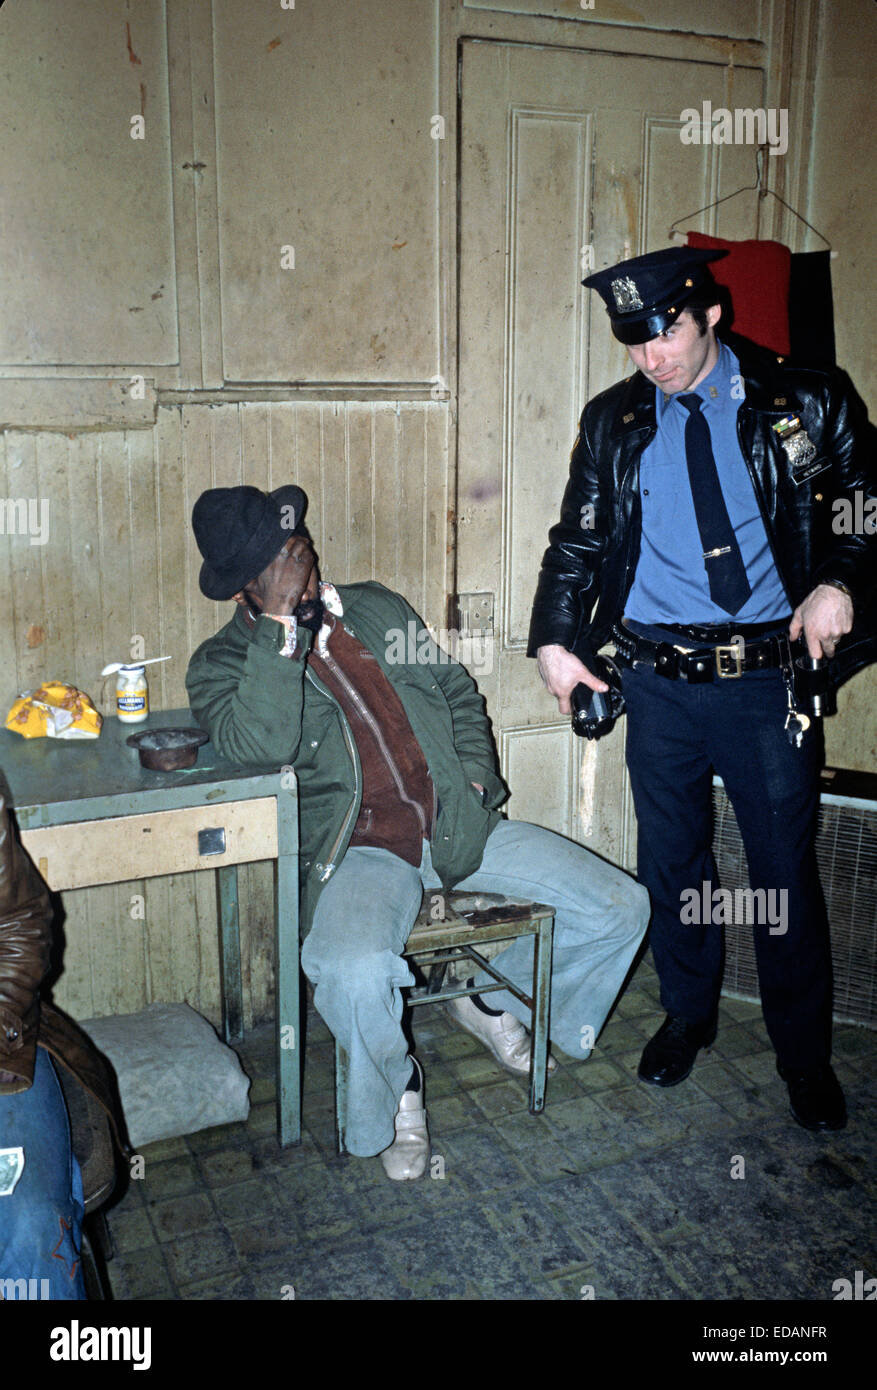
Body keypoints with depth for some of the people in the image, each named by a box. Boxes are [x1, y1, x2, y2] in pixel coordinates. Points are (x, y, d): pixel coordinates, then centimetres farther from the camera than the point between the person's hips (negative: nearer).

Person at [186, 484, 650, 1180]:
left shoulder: (378, 607, 15)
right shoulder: (223, 664, 0)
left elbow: (459, 694, 22)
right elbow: (264, 743, -22)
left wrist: (476, 779, 6)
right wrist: (282, 625, -21)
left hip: (460, 827, 5)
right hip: (362, 850, -4)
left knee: (621, 906, -4)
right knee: (352, 973, -37)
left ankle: (492, 994, 22)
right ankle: (395, 1088, -1)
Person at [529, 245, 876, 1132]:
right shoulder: (613, 422, 6)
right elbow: (576, 541, 11)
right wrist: (556, 640, -2)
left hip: (769, 677, -2)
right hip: (659, 683, 2)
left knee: (784, 868, 5)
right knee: (671, 860, 13)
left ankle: (804, 1054, 25)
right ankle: (687, 1015, 36)